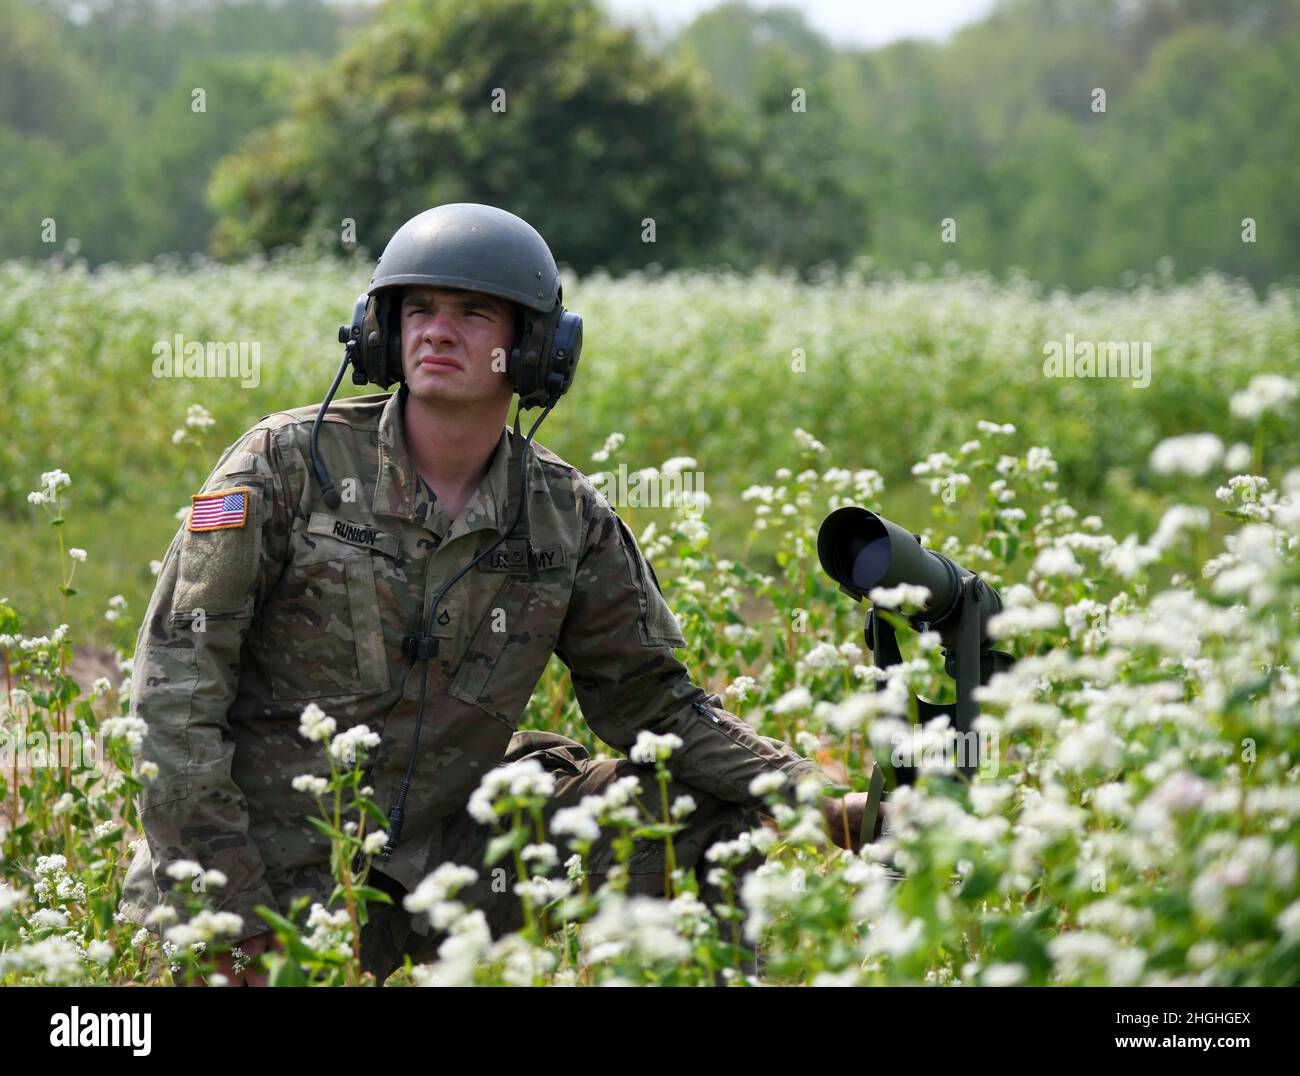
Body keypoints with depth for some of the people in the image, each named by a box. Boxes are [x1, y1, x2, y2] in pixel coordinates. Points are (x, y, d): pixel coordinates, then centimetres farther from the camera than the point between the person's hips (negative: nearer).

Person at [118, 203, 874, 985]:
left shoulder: (570, 521, 1)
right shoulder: (289, 461, -10)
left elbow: (655, 703, 7)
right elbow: (178, 667, -11)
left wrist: (830, 804, -8)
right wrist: (224, 904, -18)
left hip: (439, 852, 4)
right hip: (264, 869, -3)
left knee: (718, 806, -2)